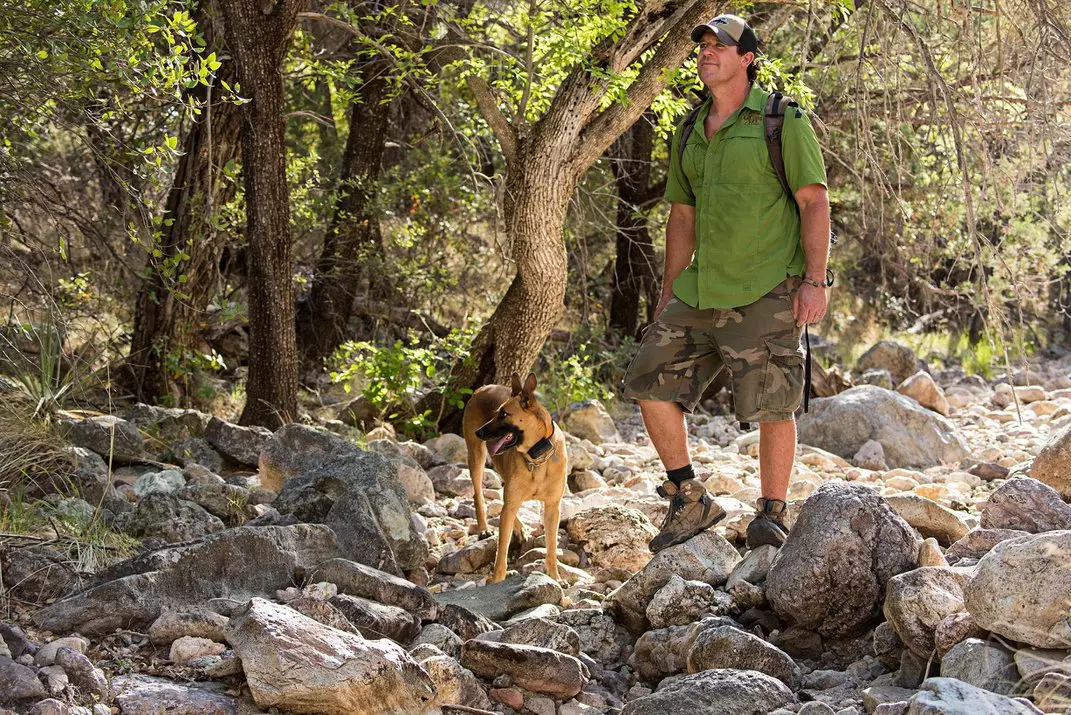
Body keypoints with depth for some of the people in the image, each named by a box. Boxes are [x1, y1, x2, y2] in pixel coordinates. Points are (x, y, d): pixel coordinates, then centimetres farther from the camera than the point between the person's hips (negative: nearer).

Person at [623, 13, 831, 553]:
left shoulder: (783, 122, -4)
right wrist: (668, 293, 17)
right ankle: (690, 502, 12)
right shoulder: (690, 134, 14)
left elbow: (815, 202, -6)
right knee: (650, 382, 0)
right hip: (699, 292, 6)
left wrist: (814, 281, -15)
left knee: (773, 407, -3)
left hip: (767, 293, -6)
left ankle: (771, 514, 14)